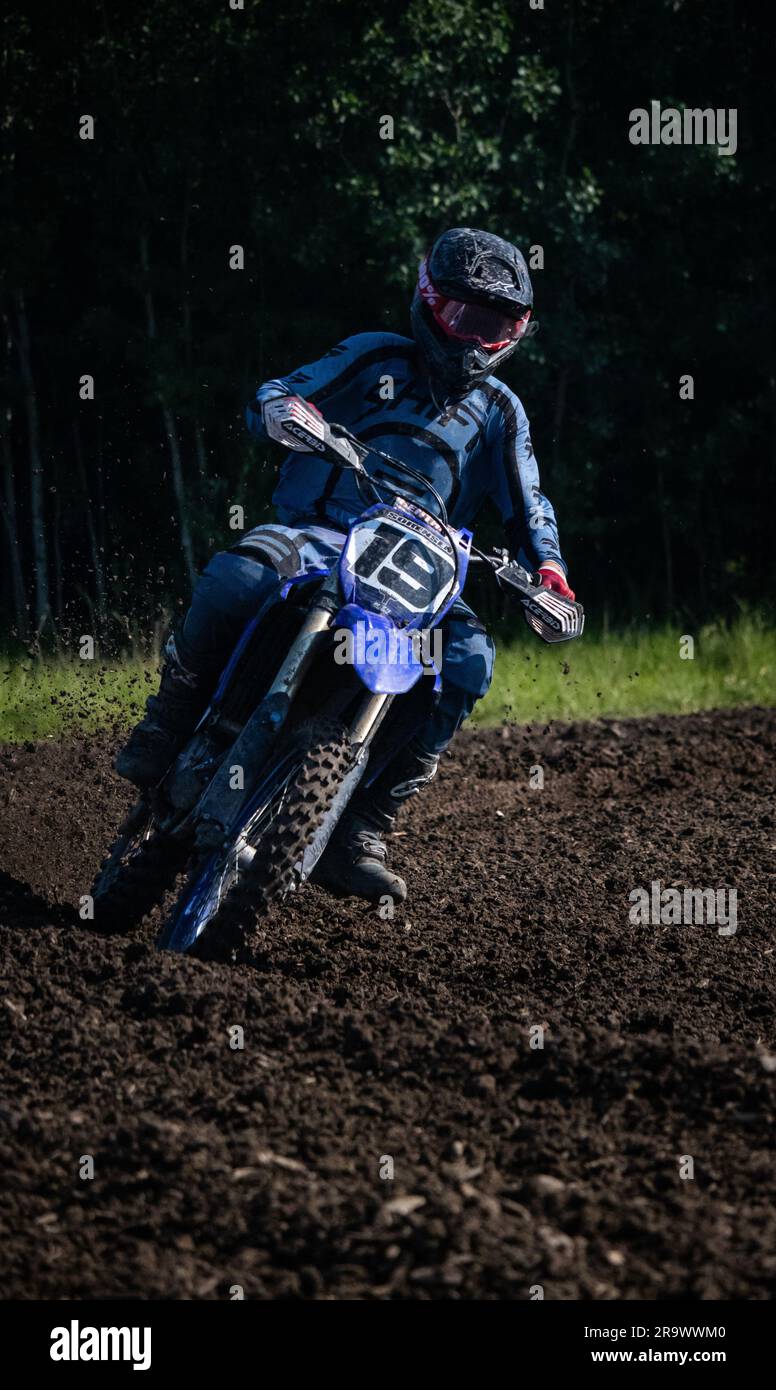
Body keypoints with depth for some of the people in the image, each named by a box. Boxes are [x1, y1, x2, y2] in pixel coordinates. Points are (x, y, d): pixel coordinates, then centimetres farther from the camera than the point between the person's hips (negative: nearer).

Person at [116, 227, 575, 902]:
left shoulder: (500, 411, 17)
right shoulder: (376, 358, 9)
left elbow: (528, 508, 16)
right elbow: (269, 396, 3)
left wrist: (548, 569, -5)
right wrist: (283, 410, -22)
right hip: (317, 534, -3)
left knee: (470, 656, -26)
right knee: (237, 574, -37)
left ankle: (362, 829, -21)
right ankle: (170, 719, -12)